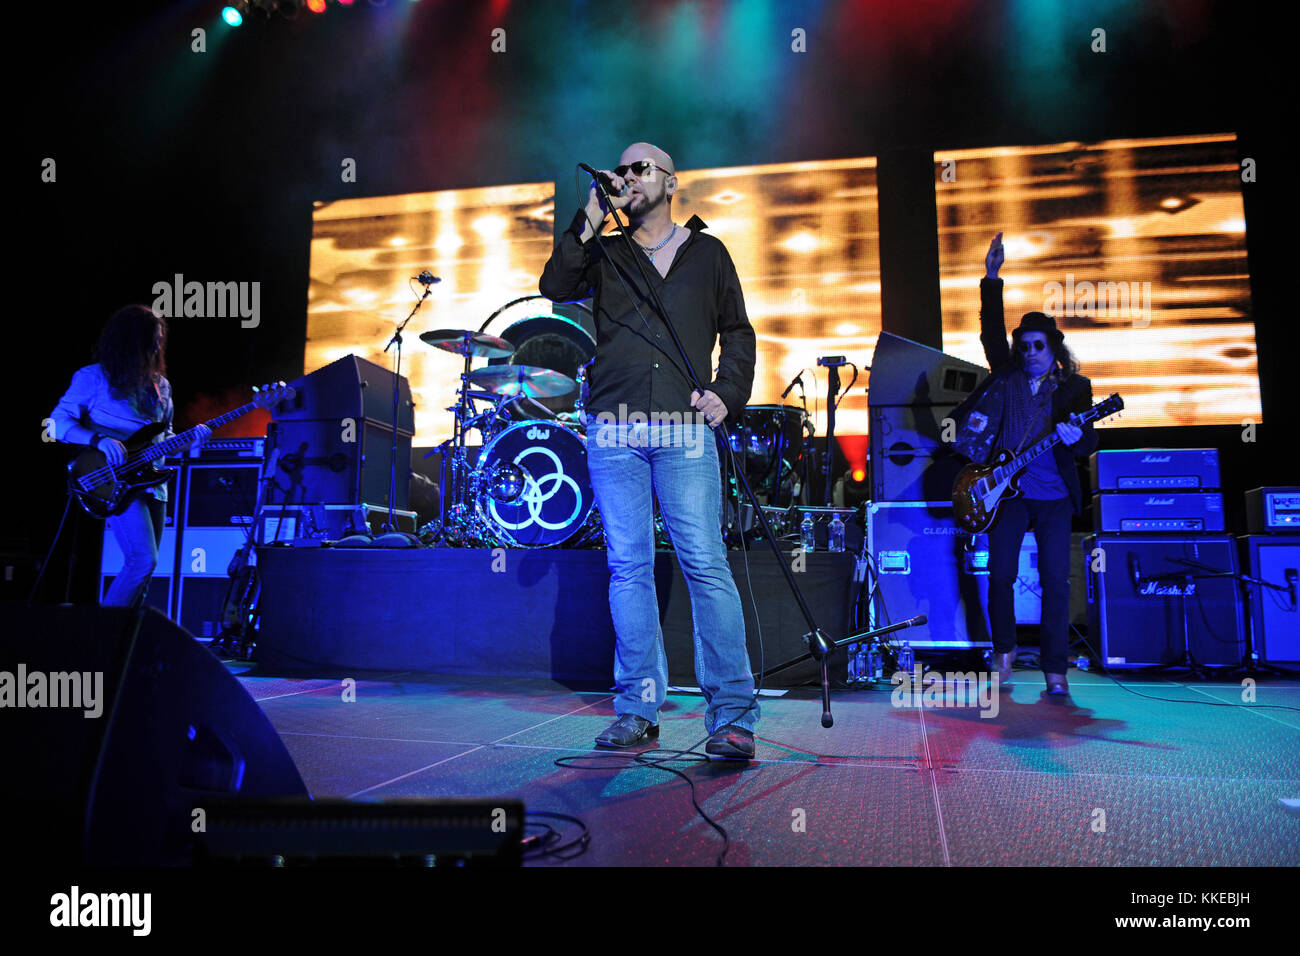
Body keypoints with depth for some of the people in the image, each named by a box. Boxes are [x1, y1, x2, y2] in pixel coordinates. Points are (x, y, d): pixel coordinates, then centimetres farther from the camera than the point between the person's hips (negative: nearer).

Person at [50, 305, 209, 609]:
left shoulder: (160, 385, 16)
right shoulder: (93, 378, -2)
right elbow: (57, 422, -5)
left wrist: (190, 438, 1)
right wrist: (99, 439, -21)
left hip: (151, 481, 6)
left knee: (144, 567, 6)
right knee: (144, 561, -18)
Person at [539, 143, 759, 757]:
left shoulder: (707, 252, 19)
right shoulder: (605, 255, 20)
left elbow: (738, 332, 16)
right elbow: (555, 288, 2)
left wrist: (727, 393, 0)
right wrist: (589, 221, -1)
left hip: (685, 430, -1)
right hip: (614, 430, 2)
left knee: (705, 564, -10)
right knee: (628, 567, 1)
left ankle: (732, 714, -4)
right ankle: (638, 710, 9)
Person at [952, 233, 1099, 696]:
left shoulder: (1075, 388, 7)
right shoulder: (1006, 376, 10)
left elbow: (1088, 442, 1)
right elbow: (992, 329, 5)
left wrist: (1076, 438, -23)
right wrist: (992, 279, 0)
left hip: (1055, 496, -1)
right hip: (1008, 490, 1)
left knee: (1056, 581, -5)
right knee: (1001, 574, -1)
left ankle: (1055, 669, 2)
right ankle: (1003, 648, 21)